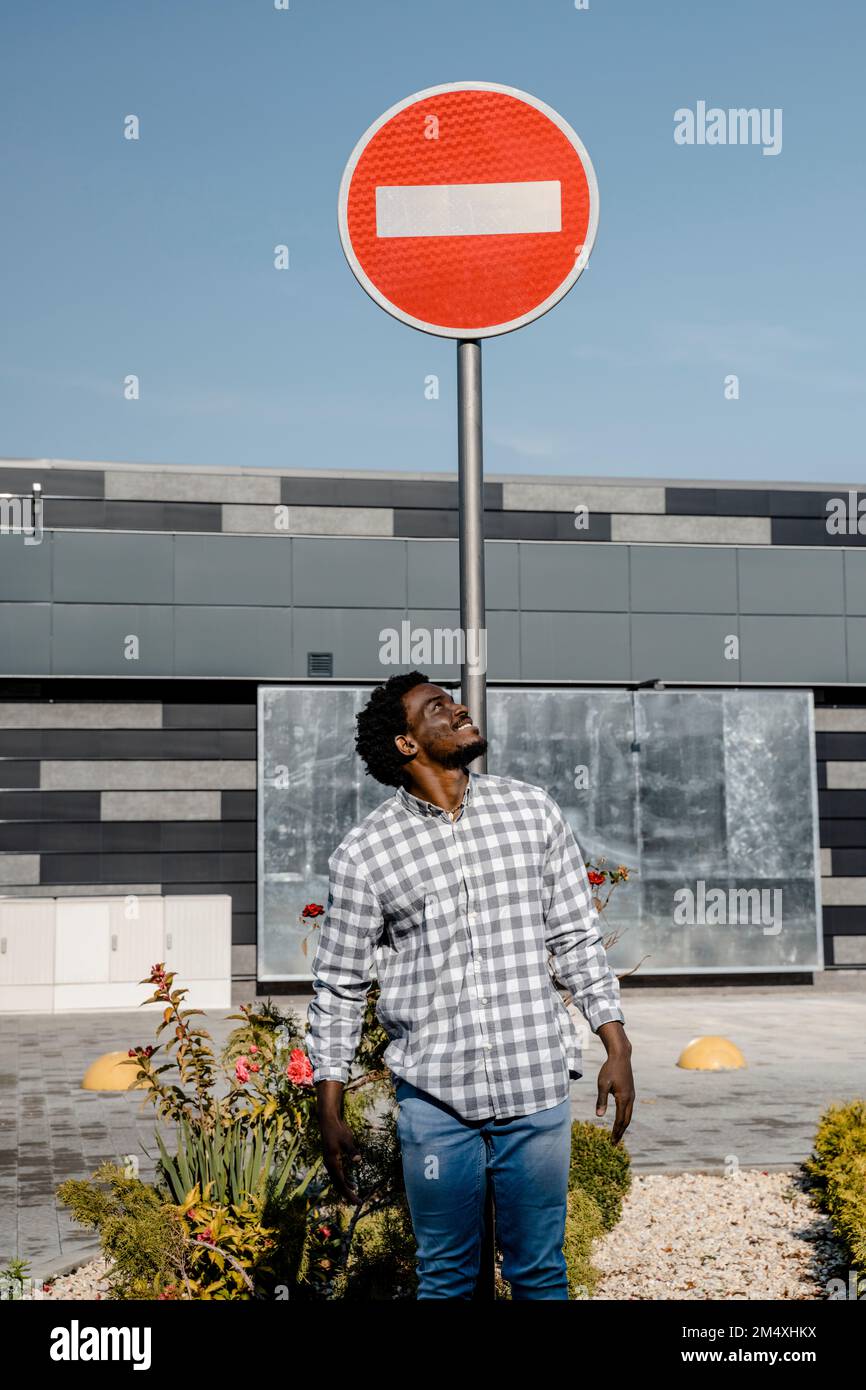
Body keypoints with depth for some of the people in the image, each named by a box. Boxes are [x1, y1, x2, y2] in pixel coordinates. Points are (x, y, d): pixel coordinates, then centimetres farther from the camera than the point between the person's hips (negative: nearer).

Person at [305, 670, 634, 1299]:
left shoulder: (534, 810, 4)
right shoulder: (363, 854, -2)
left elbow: (577, 937, 9)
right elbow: (339, 988, 4)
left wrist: (617, 1048, 3)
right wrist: (330, 1114, 3)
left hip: (536, 1087, 1)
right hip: (434, 1097, -1)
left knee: (539, 1275, 10)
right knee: (446, 1279, 10)